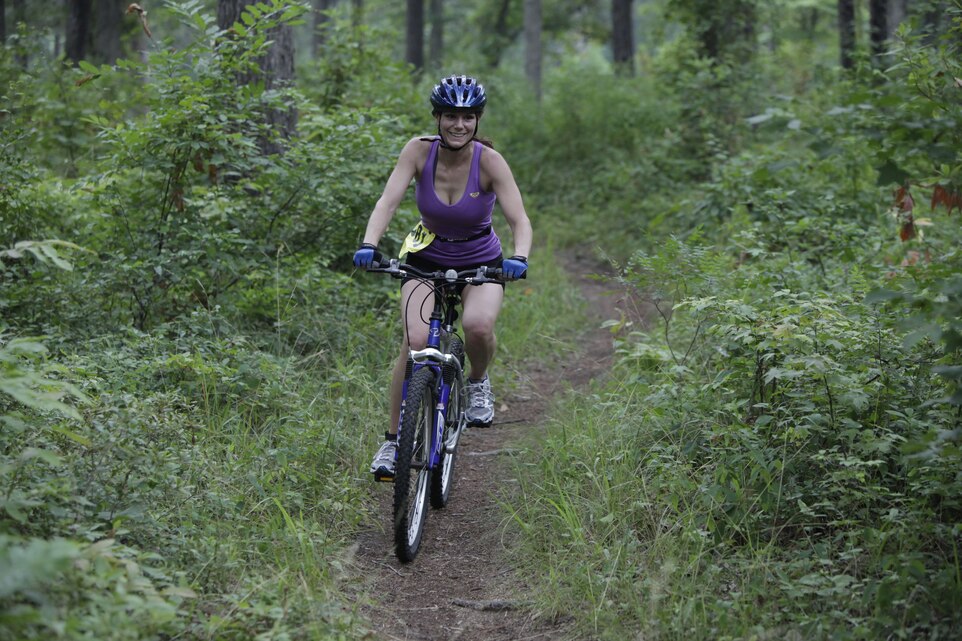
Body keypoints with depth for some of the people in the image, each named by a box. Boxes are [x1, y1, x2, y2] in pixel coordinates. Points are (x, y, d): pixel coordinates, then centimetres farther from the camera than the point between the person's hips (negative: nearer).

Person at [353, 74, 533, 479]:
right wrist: (369, 245, -42)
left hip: (481, 263, -1)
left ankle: (478, 382, 4)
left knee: (479, 326, -32)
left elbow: (520, 221, -25)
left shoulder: (489, 161, -20)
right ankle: (393, 441, -6)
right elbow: (388, 201, -24)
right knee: (416, 342, -21)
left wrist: (519, 258, -45)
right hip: (426, 260, 1)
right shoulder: (419, 151, -16)